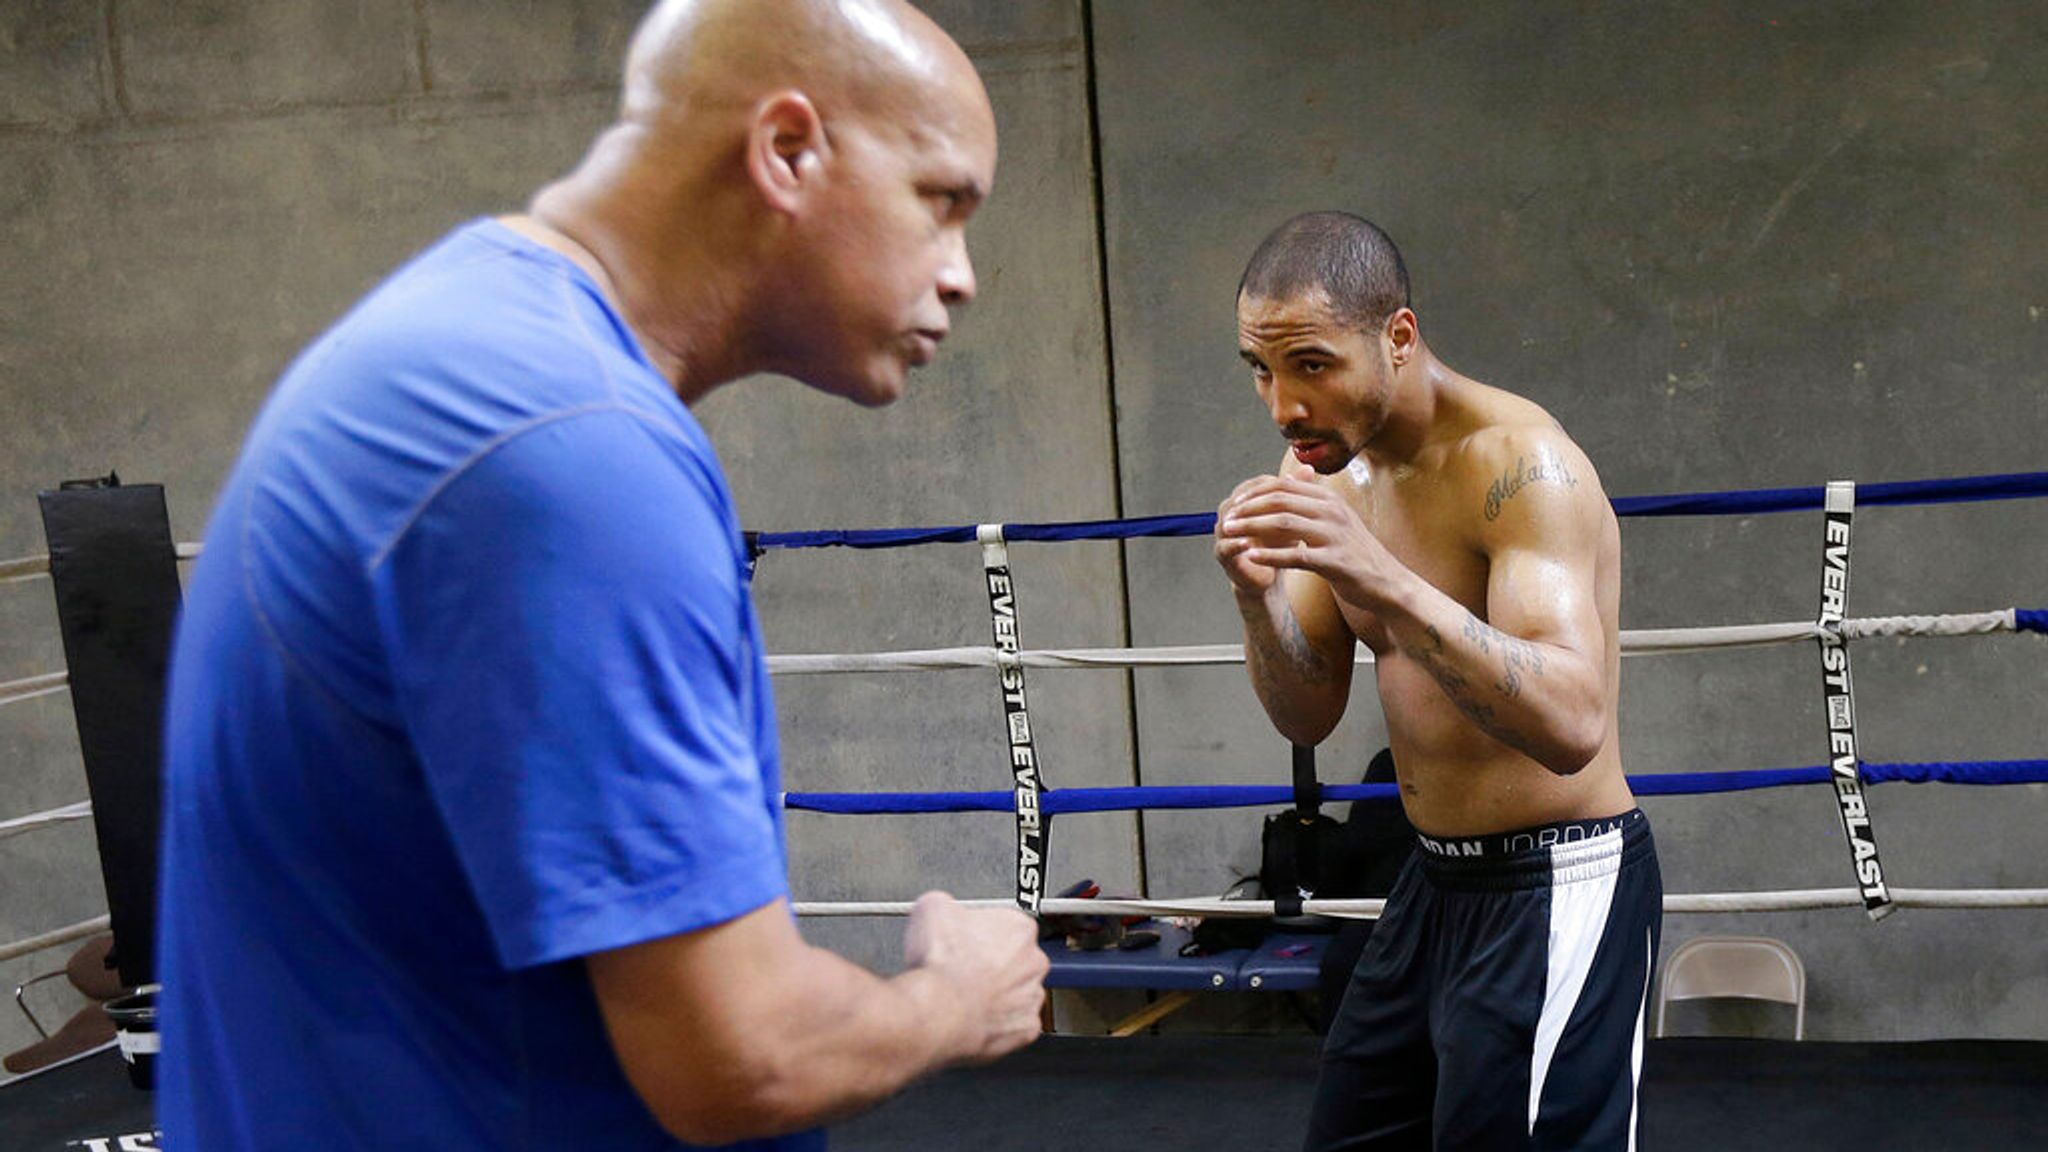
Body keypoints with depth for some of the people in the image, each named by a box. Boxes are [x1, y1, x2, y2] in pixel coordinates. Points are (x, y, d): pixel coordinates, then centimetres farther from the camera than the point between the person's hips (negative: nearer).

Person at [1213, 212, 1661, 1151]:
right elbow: (1307, 715, 6)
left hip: (1552, 887, -8)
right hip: (1437, 880, 9)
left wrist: (1382, 579, -43)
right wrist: (1259, 597, -14)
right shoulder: (1339, 474, 4)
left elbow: (1572, 724, -33)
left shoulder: (1517, 463, -21)